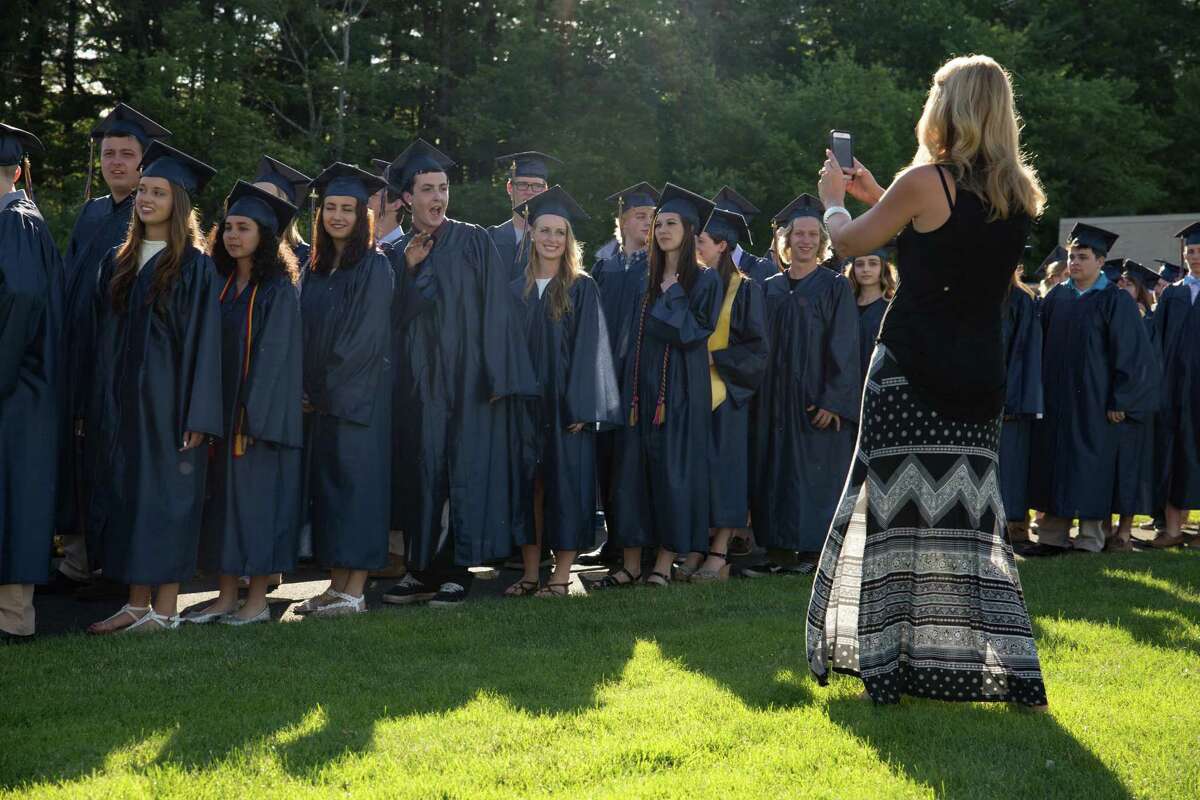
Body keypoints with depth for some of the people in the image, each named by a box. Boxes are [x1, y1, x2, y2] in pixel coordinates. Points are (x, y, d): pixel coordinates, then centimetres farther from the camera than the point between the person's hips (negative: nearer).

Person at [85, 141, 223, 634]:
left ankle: (165, 608, 5)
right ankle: (137, 604, 14)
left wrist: (198, 416, -16)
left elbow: (203, 341, -10)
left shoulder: (195, 266, -7)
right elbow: (106, 335, 14)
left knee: (166, 497, -2)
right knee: (127, 496, 7)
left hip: (168, 401, -6)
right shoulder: (119, 262, 11)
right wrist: (100, 405, 9)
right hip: (122, 403, 6)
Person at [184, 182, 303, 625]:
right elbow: (209, 347, 13)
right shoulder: (221, 285, 11)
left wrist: (252, 416, -19)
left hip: (262, 412, -6)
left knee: (258, 500, -2)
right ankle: (226, 596, 15)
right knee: (223, 499, 8)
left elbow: (273, 354, -13)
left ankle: (257, 600, 6)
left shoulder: (279, 289, -8)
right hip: (221, 409, 6)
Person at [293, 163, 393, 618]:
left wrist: (324, 390, -11)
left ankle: (354, 593, -1)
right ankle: (337, 585, 13)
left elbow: (363, 339, -14)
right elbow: (308, 332, 15)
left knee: (354, 483, -4)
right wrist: (307, 390, 4)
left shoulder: (373, 267, -9)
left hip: (356, 397, -7)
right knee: (326, 486, 7)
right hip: (319, 396, 7)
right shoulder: (316, 268, 12)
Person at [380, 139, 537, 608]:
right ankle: (423, 570, 13)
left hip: (468, 379, -4)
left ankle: (457, 571, 2)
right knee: (421, 472, 5)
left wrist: (496, 376, -11)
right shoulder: (396, 255, 13)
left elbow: (496, 310, -6)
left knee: (466, 471, -4)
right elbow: (390, 321, 8)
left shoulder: (473, 243, 1)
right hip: (418, 384, 4)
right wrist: (409, 270, -4)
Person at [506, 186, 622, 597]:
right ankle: (530, 573, 11)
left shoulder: (582, 289, -1)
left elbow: (588, 349, -7)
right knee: (529, 485, 5)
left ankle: (561, 576, 3)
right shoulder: (516, 290, 11)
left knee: (566, 483, -2)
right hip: (525, 402, 4)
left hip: (566, 404, -4)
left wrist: (581, 407, -15)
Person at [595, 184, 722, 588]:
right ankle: (631, 563, 6)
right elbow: (633, 335, 16)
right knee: (632, 467, 2)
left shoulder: (704, 280, 0)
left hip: (680, 388, -5)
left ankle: (665, 562, 4)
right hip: (640, 386, 5)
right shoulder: (646, 279, 14)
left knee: (673, 468, -3)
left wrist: (672, 295, -7)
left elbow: (695, 331, -10)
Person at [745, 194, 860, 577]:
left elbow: (844, 347, -8)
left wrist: (833, 400, -15)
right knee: (774, 470, 5)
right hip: (775, 398, 5)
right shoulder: (770, 289, 11)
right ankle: (779, 550, 10)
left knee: (815, 471, -3)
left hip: (817, 398, -5)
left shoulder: (835, 286, -2)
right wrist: (760, 396, 6)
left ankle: (813, 549, 3)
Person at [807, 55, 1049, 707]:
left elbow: (848, 242, 1)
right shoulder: (1021, 194, 7)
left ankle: (893, 662, 6)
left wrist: (833, 198, 21)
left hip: (911, 372, -5)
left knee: (901, 509, 1)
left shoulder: (926, 181, -11)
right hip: (980, 378, 6)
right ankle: (982, 659, 12)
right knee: (967, 513, 11)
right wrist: (879, 198, 28)